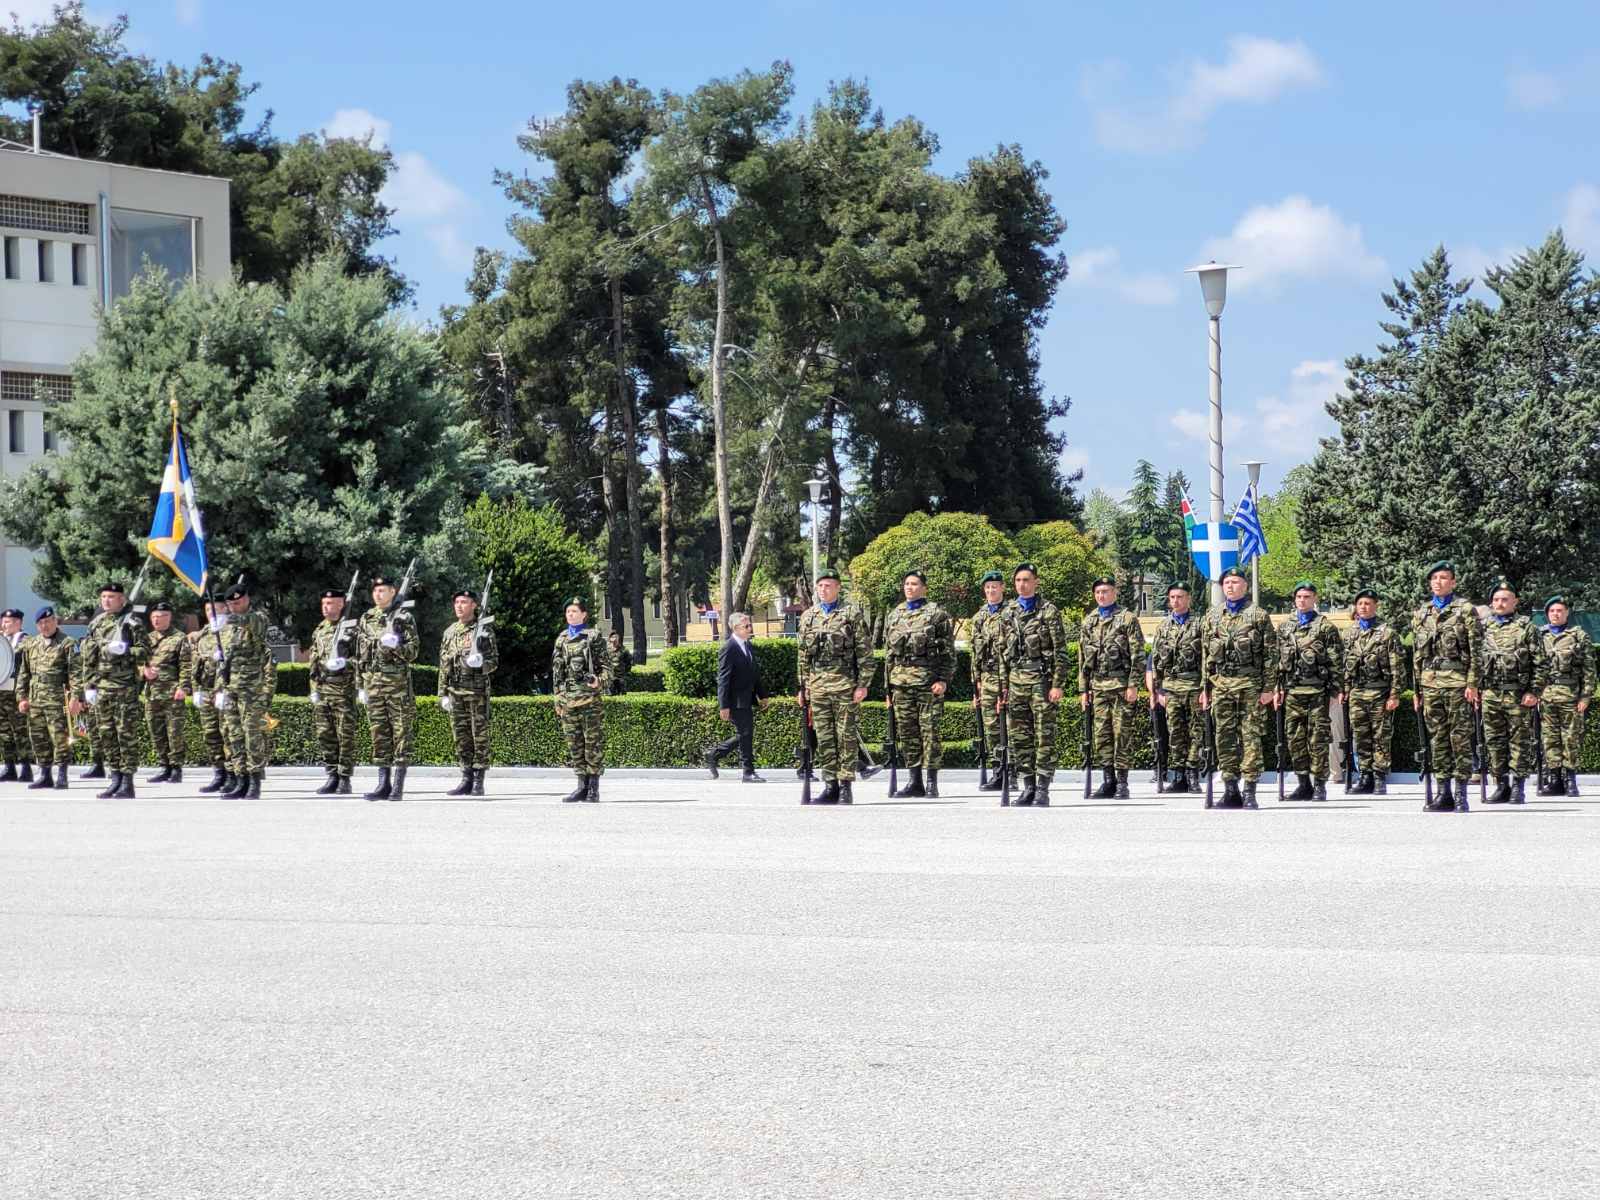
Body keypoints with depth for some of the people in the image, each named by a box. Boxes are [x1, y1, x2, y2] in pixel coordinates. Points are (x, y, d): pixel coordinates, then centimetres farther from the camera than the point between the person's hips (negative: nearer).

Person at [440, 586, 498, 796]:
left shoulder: (484, 630, -1)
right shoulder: (450, 632, 14)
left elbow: (494, 661, -2)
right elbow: (444, 666, 16)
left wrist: (481, 664, -23)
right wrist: (443, 694, 11)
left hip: (477, 691, -5)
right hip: (456, 692, 5)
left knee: (479, 735, -4)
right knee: (461, 736, 6)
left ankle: (478, 782, -2)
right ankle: (466, 780, 11)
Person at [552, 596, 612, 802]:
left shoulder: (594, 637, 2)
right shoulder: (561, 639, 16)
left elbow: (607, 666, 1)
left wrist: (599, 681, -18)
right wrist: (558, 700, 16)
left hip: (590, 698, -5)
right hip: (568, 700, 5)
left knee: (593, 742, -4)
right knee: (574, 744, 5)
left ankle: (593, 788, -2)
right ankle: (582, 786, 10)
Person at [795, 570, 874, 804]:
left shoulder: (852, 612, 0)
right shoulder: (808, 617, 14)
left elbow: (865, 651, -3)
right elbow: (803, 655, 18)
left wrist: (863, 684, -10)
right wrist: (803, 686, 13)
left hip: (845, 682, -4)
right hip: (817, 685, 5)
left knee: (846, 737, -3)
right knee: (823, 738, 4)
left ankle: (845, 787, 0)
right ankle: (830, 786, 9)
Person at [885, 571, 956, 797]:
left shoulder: (936, 614, 0)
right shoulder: (894, 615, 16)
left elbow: (948, 650, -3)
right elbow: (888, 653, 19)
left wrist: (944, 679, -12)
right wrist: (888, 685, 15)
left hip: (928, 679, -5)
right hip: (900, 681, 5)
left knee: (929, 730, -5)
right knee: (907, 732, 6)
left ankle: (932, 783, -1)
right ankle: (915, 781, 12)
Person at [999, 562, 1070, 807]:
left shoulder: (1049, 611, -3)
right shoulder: (1008, 613, 13)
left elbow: (1060, 651, -6)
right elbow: (1003, 651, 16)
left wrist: (1058, 685, -12)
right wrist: (1003, 683, 10)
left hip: (1042, 678, -5)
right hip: (1016, 679, 5)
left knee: (1044, 736, -5)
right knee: (1019, 736, 5)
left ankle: (1043, 789, -3)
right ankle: (1028, 786, 12)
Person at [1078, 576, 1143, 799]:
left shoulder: (1127, 619, -1)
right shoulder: (1088, 622, 15)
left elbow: (1137, 655, -5)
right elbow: (1082, 658, 17)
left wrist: (1133, 685, -13)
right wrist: (1083, 689, 12)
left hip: (1121, 685, -5)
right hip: (1098, 686, 5)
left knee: (1122, 734, -4)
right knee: (1101, 735, 4)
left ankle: (1122, 782, -1)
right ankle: (1108, 781, 9)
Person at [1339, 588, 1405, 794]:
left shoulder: (1387, 632, -3)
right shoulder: (1350, 633, 13)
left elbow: (1397, 666, -6)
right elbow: (1345, 664, 19)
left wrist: (1395, 694, -11)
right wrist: (1343, 689, 11)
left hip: (1380, 692, -5)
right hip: (1357, 692, 5)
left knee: (1381, 737, -1)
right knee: (1361, 737, 7)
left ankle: (1380, 779, 2)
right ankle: (1366, 776, 14)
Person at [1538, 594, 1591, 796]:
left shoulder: (1578, 635, 5)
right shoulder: (1539, 635, 13)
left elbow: (1588, 668, 2)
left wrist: (1585, 696, -5)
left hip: (1570, 695, -3)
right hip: (1545, 694, 3)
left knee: (1571, 739, -1)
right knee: (1550, 739, 3)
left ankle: (1570, 780, 3)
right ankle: (1555, 781, 7)